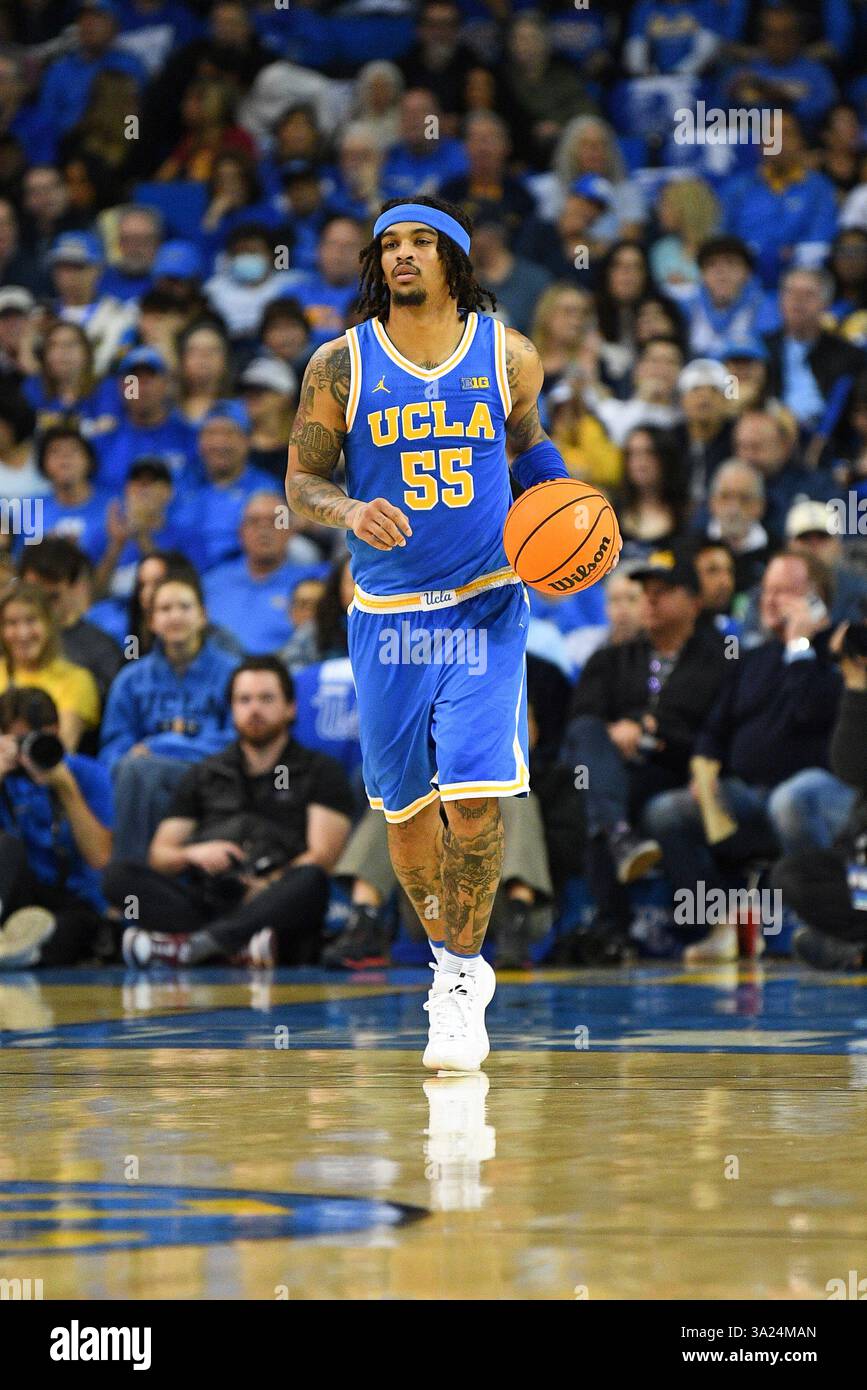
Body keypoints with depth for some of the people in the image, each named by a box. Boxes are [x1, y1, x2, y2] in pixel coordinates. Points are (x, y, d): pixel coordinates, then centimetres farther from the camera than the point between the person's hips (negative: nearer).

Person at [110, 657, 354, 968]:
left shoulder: (320, 773, 16)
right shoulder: (204, 776, 25)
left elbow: (322, 857, 1)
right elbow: (159, 855, 18)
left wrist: (268, 887, -16)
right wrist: (190, 855, -6)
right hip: (208, 902, 3)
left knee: (311, 880, -36)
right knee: (117, 875, -21)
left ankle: (190, 945, -46)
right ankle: (240, 946, -40)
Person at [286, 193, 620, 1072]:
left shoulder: (508, 356, 0)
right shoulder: (341, 365, -3)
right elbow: (301, 480, 2)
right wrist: (350, 512, -19)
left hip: (486, 604, -1)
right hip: (388, 612, 1)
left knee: (474, 795, -13)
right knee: (404, 803, 10)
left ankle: (461, 984, -3)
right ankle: (448, 955, 33)